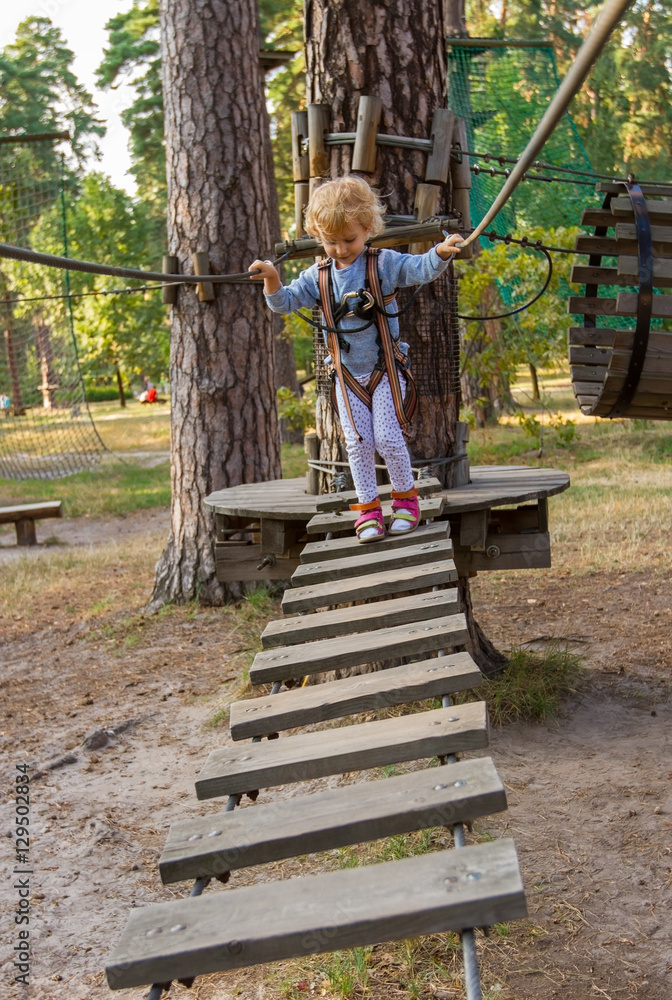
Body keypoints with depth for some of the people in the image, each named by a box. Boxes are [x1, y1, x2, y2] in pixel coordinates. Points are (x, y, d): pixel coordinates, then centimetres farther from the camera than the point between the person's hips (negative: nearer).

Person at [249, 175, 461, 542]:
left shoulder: (384, 264, -7)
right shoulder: (317, 277, 2)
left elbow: (422, 269, -17)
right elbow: (284, 302, -1)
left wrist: (441, 253, -39)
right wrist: (271, 279, -22)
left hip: (386, 370, -3)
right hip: (347, 375, 3)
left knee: (389, 437, -6)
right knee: (358, 443, 1)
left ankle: (406, 499, 14)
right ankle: (368, 508, 12)